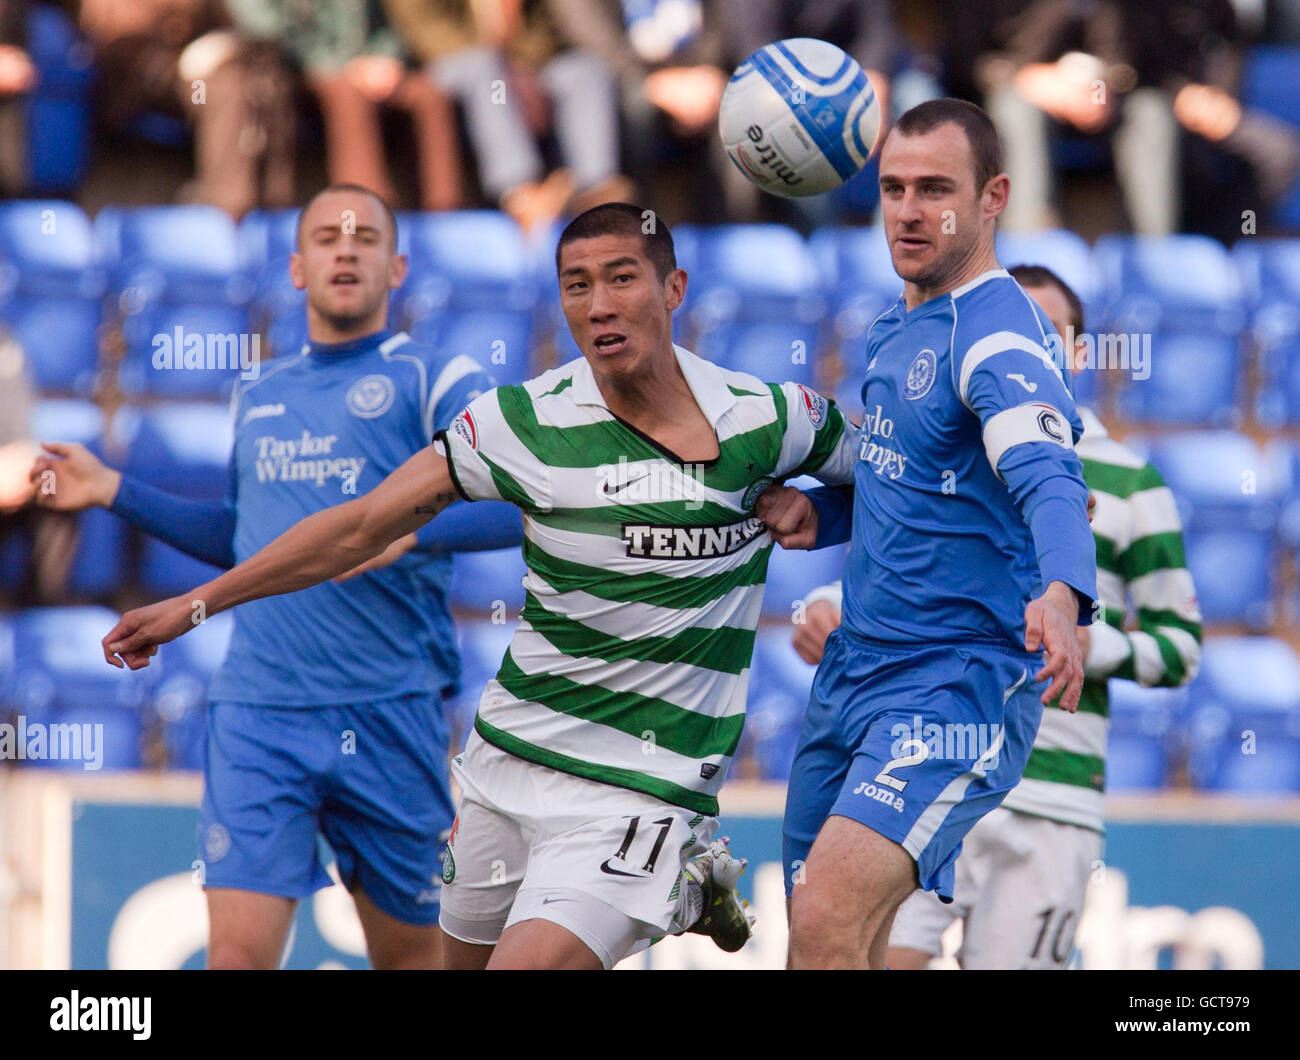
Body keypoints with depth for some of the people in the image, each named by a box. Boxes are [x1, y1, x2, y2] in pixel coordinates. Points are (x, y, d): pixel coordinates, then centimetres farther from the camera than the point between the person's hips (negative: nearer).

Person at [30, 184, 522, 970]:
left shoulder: (435, 381, 0)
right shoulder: (258, 398, 17)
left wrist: (410, 529, -26)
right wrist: (114, 492, 26)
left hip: (389, 717, -3)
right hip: (257, 715, 3)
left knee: (407, 953, 8)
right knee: (239, 950, -10)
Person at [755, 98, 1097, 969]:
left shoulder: (999, 336, -16)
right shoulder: (897, 326, 13)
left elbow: (1048, 481, -33)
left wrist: (1063, 595, -53)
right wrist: (821, 514, 6)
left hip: (958, 689, -9)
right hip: (855, 670, 9)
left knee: (826, 925, -26)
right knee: (831, 942, 14)